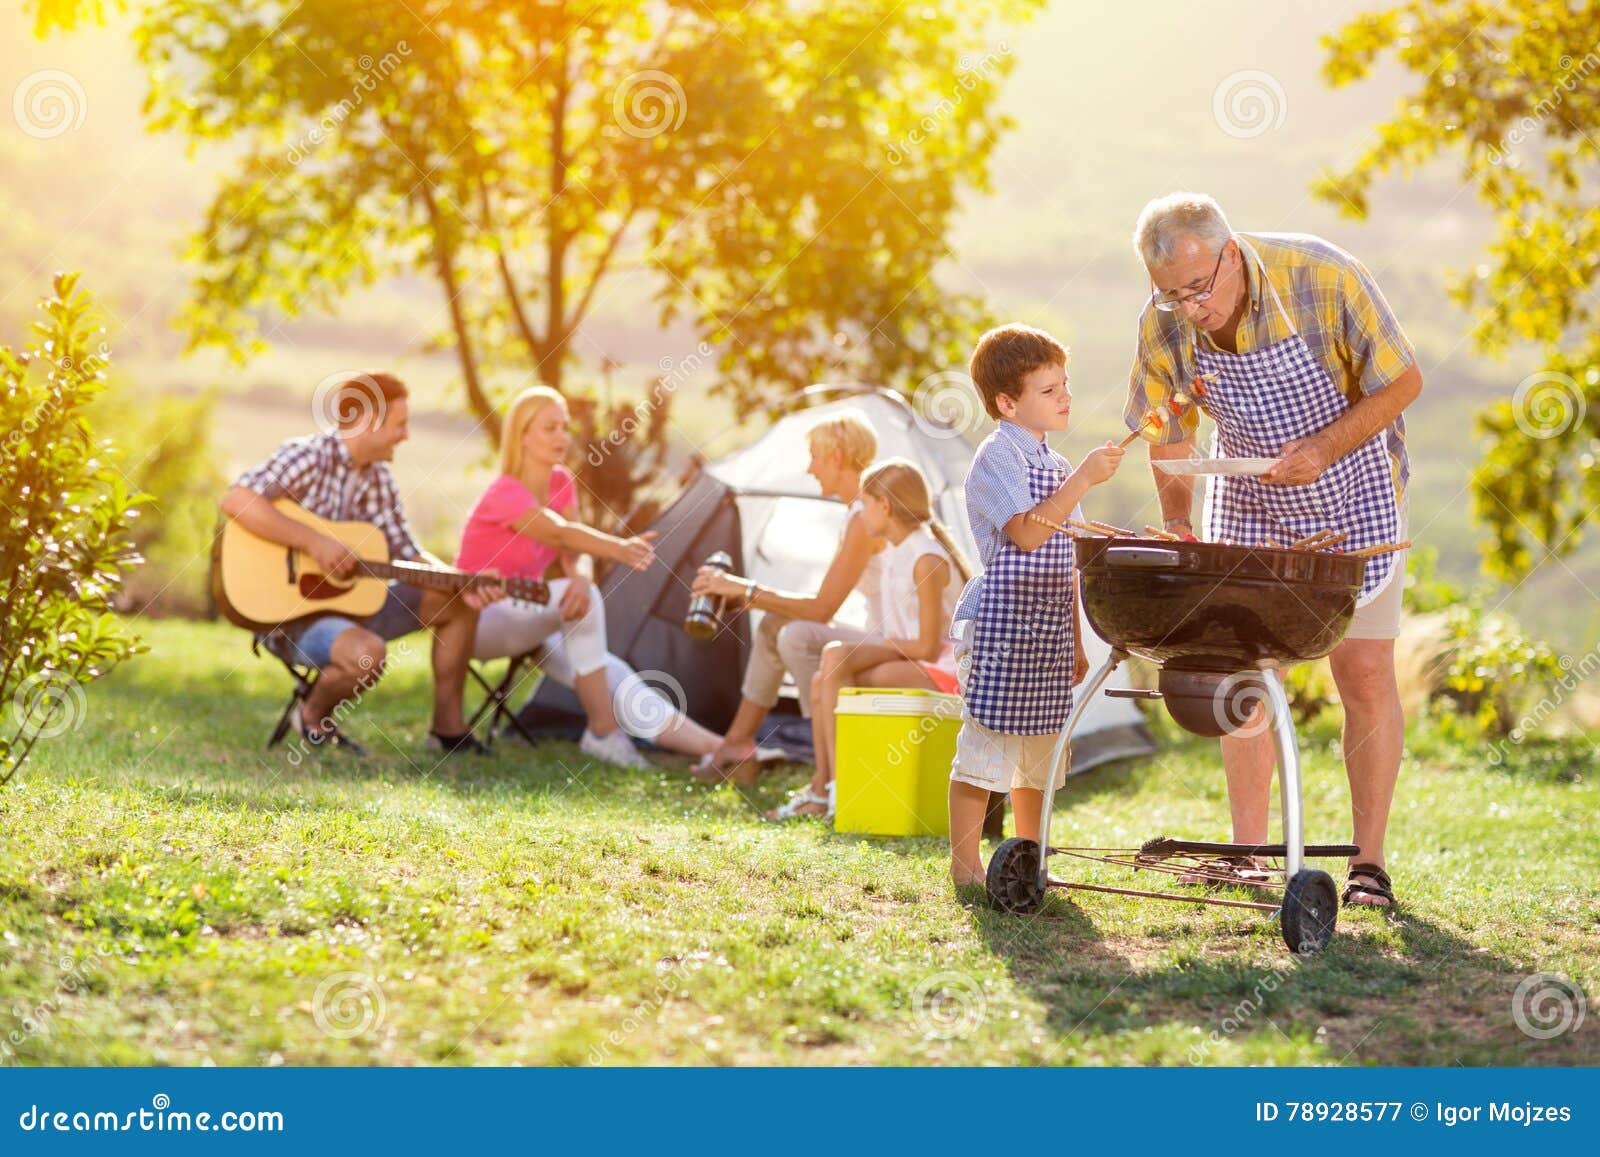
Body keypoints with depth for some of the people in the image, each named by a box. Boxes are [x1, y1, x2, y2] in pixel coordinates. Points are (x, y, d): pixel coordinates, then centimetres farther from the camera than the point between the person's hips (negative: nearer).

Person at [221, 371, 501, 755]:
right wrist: (314, 541, -31)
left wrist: (463, 585, -8)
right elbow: (236, 500, -30)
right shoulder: (310, 456, -17)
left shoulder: (378, 479, 7)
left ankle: (448, 729, 8)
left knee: (459, 605, 4)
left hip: (349, 601, 9)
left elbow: (407, 553, 9)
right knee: (366, 653, -36)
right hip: (294, 611, -9)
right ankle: (313, 718, -5)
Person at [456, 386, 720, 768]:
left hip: (521, 620, 7)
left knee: (611, 675, -16)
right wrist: (618, 548, -61)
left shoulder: (562, 483, 0)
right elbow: (561, 534, -43)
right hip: (477, 620, -7)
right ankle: (603, 732, -28)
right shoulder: (504, 494, -24)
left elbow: (575, 555, -11)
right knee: (584, 599, -32)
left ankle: (716, 747, -28)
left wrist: (582, 578, -36)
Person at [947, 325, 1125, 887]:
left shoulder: (1057, 466, 16)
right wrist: (1082, 480, -26)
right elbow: (1025, 534, -23)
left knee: (1040, 753, 12)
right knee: (984, 746, -5)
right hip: (1001, 625, -8)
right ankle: (965, 864, 2)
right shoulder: (997, 457, -9)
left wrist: (1075, 645, 18)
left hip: (1048, 631, 8)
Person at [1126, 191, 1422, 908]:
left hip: (1353, 499, -3)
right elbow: (1169, 432, 0)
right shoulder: (1164, 325, -15)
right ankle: (1246, 857, 9)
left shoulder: (1323, 279, -26)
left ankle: (1368, 860, 3)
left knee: (1366, 675, -5)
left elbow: (1403, 382, -16)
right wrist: (1177, 520, -14)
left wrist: (1322, 449, -26)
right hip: (1250, 507, 3)